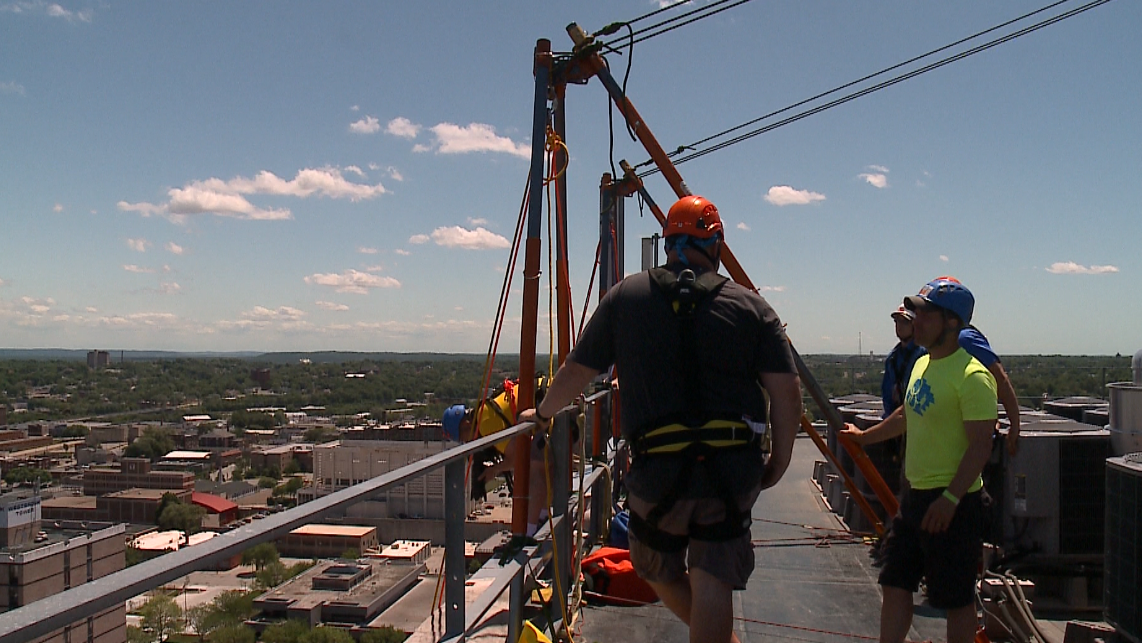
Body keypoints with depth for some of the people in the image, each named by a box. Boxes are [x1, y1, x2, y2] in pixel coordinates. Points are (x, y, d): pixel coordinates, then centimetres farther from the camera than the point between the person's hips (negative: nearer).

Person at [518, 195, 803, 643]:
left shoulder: (625, 297, 3)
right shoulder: (751, 306, 2)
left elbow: (576, 372, 9)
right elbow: (786, 391, -3)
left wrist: (542, 413, 27)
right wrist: (780, 459, 11)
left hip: (656, 472, 0)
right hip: (734, 470, 1)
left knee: (659, 571, 23)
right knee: (713, 582, 8)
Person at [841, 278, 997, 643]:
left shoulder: (971, 375, -18)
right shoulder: (922, 364, 11)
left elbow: (980, 445, -21)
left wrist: (949, 498, -26)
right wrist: (865, 437, 35)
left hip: (953, 504, -9)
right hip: (915, 495, 9)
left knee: (957, 599, 4)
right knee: (895, 585, 12)